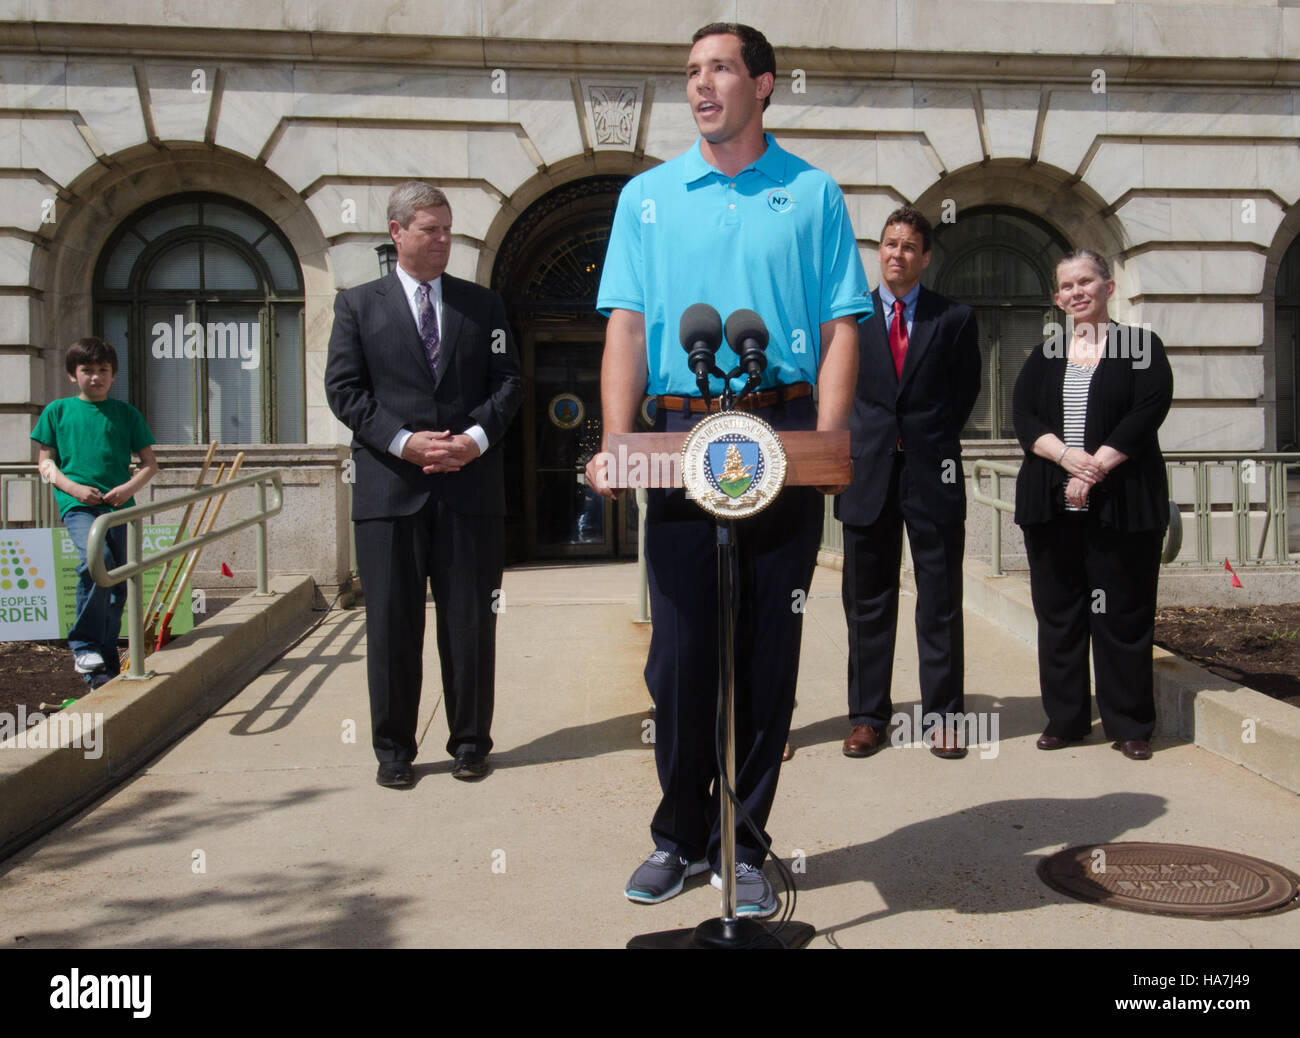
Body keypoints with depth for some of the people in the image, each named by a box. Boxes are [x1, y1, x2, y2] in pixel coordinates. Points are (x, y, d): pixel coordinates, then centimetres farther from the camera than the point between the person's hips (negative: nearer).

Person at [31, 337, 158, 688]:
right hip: (77, 504, -3)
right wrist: (74, 487, -8)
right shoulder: (57, 411, 10)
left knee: (116, 585, 3)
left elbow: (150, 464, 13)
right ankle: (84, 645, -16)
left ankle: (105, 666, 16)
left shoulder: (126, 413, 12)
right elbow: (46, 463, 10)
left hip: (118, 505, 3)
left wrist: (130, 487, -7)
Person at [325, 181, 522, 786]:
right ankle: (393, 749, 15)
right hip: (389, 488, -1)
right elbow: (344, 389, 1)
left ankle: (470, 742, 18)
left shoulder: (483, 305, 13)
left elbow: (507, 381, 7)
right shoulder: (357, 305, 8)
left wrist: (476, 438, -10)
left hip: (470, 486, 1)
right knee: (392, 626, 3)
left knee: (471, 623, 5)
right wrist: (403, 441, -12)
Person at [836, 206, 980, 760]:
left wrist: (935, 441, 5)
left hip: (933, 473, -1)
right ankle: (868, 715, 16)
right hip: (868, 471, 1)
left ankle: (943, 715, 14)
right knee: (868, 600, 7)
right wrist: (852, 450, 3)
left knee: (940, 600, 4)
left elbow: (966, 390, 11)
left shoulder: (955, 318, 6)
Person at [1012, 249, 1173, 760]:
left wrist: (1096, 468, -15)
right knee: (1058, 612, 5)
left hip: (1122, 503, -3)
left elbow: (1150, 409, -7)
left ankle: (1130, 724, 9)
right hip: (1051, 506, 3)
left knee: (1123, 613, 0)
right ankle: (1065, 718, 15)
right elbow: (1022, 414, 2)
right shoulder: (1044, 355, 14)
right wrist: (1067, 456, -15)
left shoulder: (1141, 346, 5)